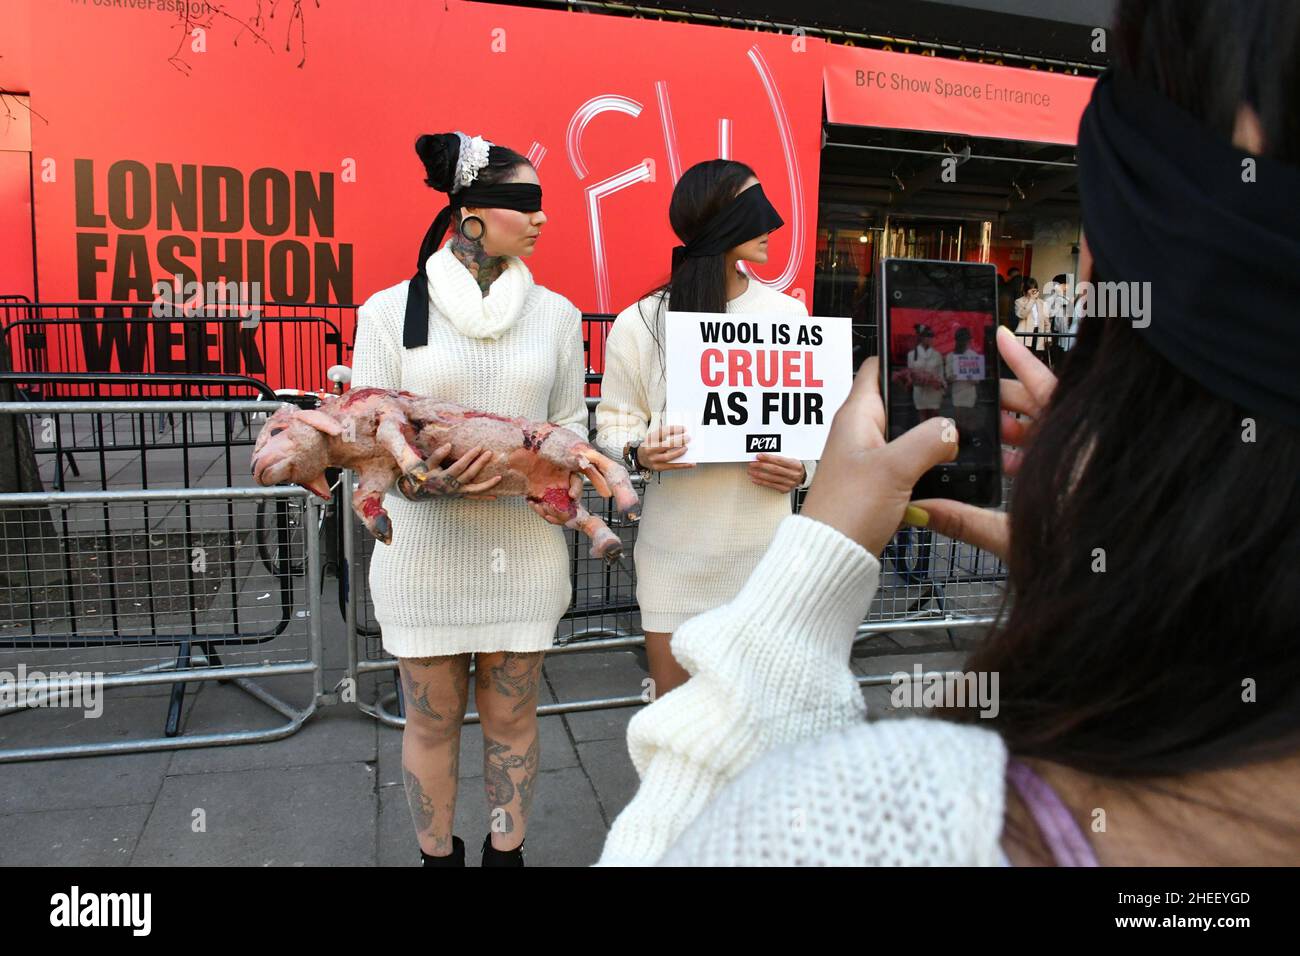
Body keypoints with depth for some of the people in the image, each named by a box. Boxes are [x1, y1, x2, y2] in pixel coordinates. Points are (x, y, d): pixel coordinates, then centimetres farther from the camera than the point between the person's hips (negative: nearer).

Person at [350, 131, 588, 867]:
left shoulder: (556, 313, 5)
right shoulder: (389, 310, -2)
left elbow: (571, 419, 10)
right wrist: (416, 479, -21)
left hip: (525, 548, 2)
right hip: (425, 550, -1)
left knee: (512, 716, 14)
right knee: (433, 718, 13)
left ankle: (507, 852, 35)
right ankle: (438, 854, 36)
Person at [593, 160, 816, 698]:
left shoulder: (788, 315, 3)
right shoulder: (640, 322, -2)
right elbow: (613, 424, 4)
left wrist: (802, 469, -10)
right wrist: (639, 452, -17)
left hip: (762, 541, 2)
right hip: (676, 547, -1)